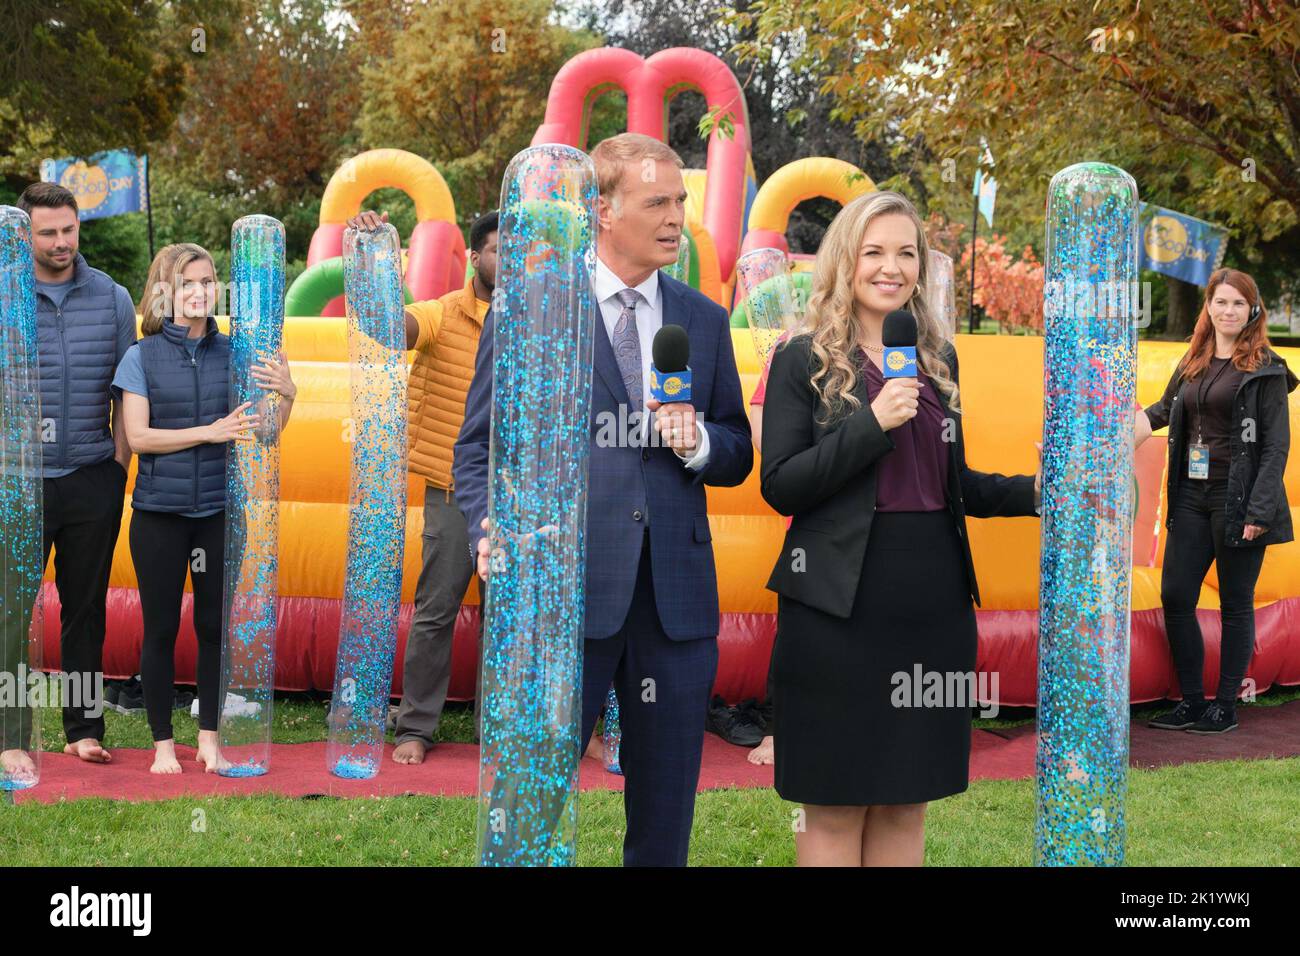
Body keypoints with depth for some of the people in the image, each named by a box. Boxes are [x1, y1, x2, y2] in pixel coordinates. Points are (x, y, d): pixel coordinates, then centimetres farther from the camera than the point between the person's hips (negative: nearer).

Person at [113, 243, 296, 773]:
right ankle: (163, 743, 16)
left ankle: (209, 739, 19)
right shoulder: (142, 357, -2)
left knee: (214, 626, 7)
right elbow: (137, 436, -9)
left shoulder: (233, 353, 3)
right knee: (161, 629, 5)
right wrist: (211, 432, -16)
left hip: (219, 510, 2)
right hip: (159, 511, -2)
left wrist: (286, 394, -14)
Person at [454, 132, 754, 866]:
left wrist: (698, 441, -7)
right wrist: (495, 533, -18)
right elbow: (481, 448, 0)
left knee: (667, 811, 12)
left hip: (677, 595, 4)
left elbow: (737, 457, 16)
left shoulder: (705, 320, 12)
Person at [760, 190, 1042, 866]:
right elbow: (780, 486, -10)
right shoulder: (804, 359, -3)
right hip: (840, 608, -5)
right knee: (835, 808, 3)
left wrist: (1032, 490, 4)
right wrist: (872, 423, -19)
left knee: (906, 804, 12)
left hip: (932, 606, 5)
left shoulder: (938, 357, 12)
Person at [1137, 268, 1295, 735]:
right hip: (1192, 498, 6)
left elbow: (1276, 444, -9)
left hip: (1237, 501, -6)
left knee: (1235, 603, 4)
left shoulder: (1266, 369, -4)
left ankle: (1225, 706, 13)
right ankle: (1191, 702, 15)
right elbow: (1162, 411, 30)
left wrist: (1259, 510, -15)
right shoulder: (1192, 364, 12)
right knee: (1175, 596, 3)